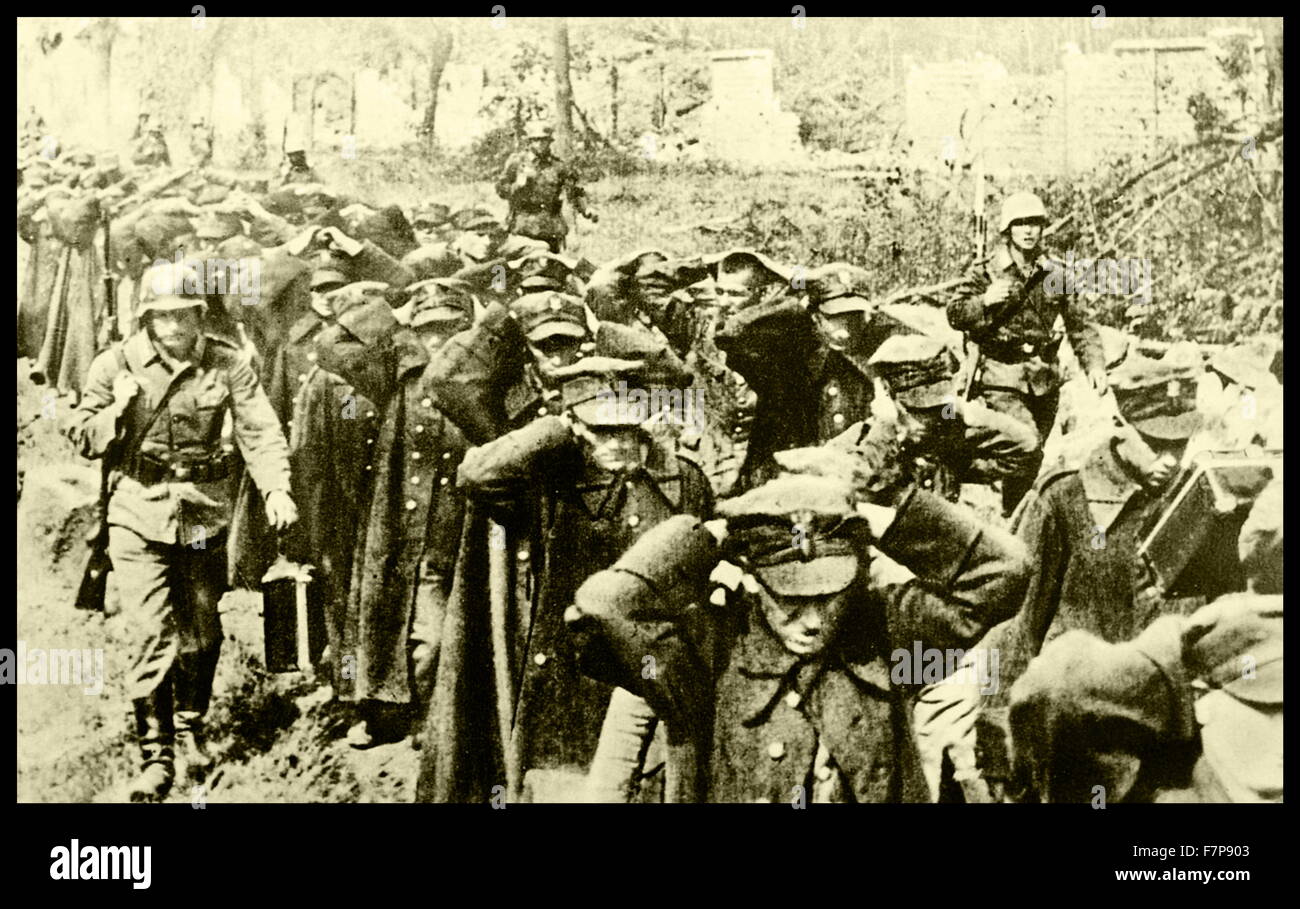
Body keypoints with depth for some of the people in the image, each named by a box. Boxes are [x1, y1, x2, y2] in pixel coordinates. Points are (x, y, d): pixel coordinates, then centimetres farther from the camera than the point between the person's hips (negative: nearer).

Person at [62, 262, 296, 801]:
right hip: (139, 517, -1)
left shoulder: (228, 365, -4)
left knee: (203, 633, 14)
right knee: (153, 639, -7)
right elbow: (81, 439, 4)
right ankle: (155, 755, 6)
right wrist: (118, 412, -17)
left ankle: (190, 728, 38)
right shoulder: (116, 364, -4)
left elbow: (260, 432, -10)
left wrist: (276, 489, -25)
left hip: (205, 515, 2)